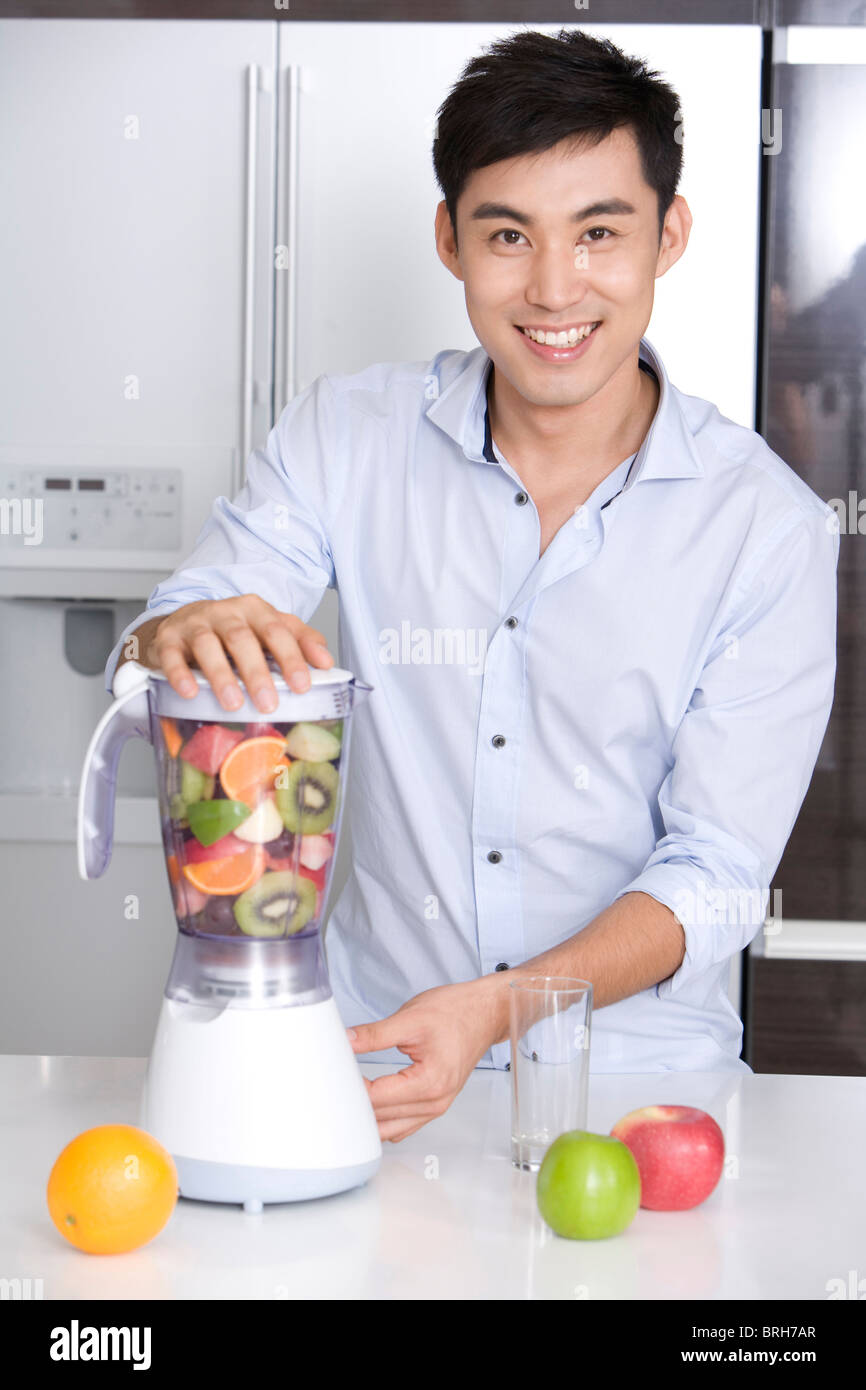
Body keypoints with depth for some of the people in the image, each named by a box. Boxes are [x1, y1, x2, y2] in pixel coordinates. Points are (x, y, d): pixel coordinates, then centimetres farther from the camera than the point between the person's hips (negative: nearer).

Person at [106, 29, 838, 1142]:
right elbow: (143, 664, -2)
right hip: (371, 1044, 1)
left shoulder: (768, 526, -6)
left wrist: (497, 1009, -22)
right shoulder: (345, 436, 1)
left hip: (636, 1070, -1)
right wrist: (187, 636, -27)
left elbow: (715, 875, -7)